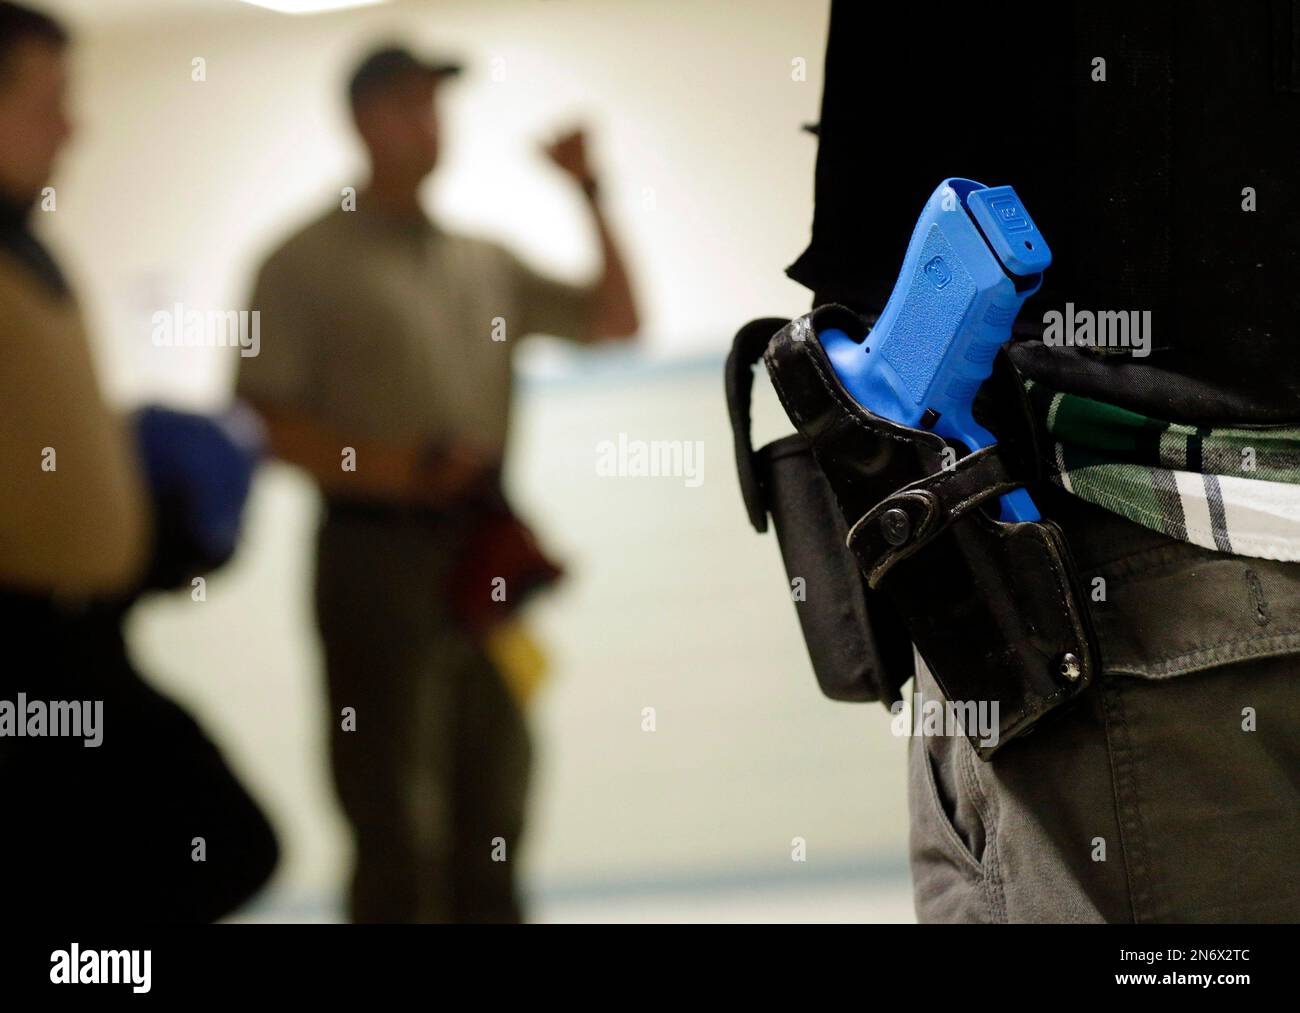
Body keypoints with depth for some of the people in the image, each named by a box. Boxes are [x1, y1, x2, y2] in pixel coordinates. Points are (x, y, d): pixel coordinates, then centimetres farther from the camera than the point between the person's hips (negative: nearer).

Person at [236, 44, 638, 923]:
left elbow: (616, 321, 15)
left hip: (486, 544, 6)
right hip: (376, 547, -5)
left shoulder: (485, 262, 14)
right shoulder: (307, 263, -2)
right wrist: (389, 469, -20)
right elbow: (263, 419, -9)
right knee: (388, 793, -1)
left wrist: (591, 195, 5)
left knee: (491, 785, 12)